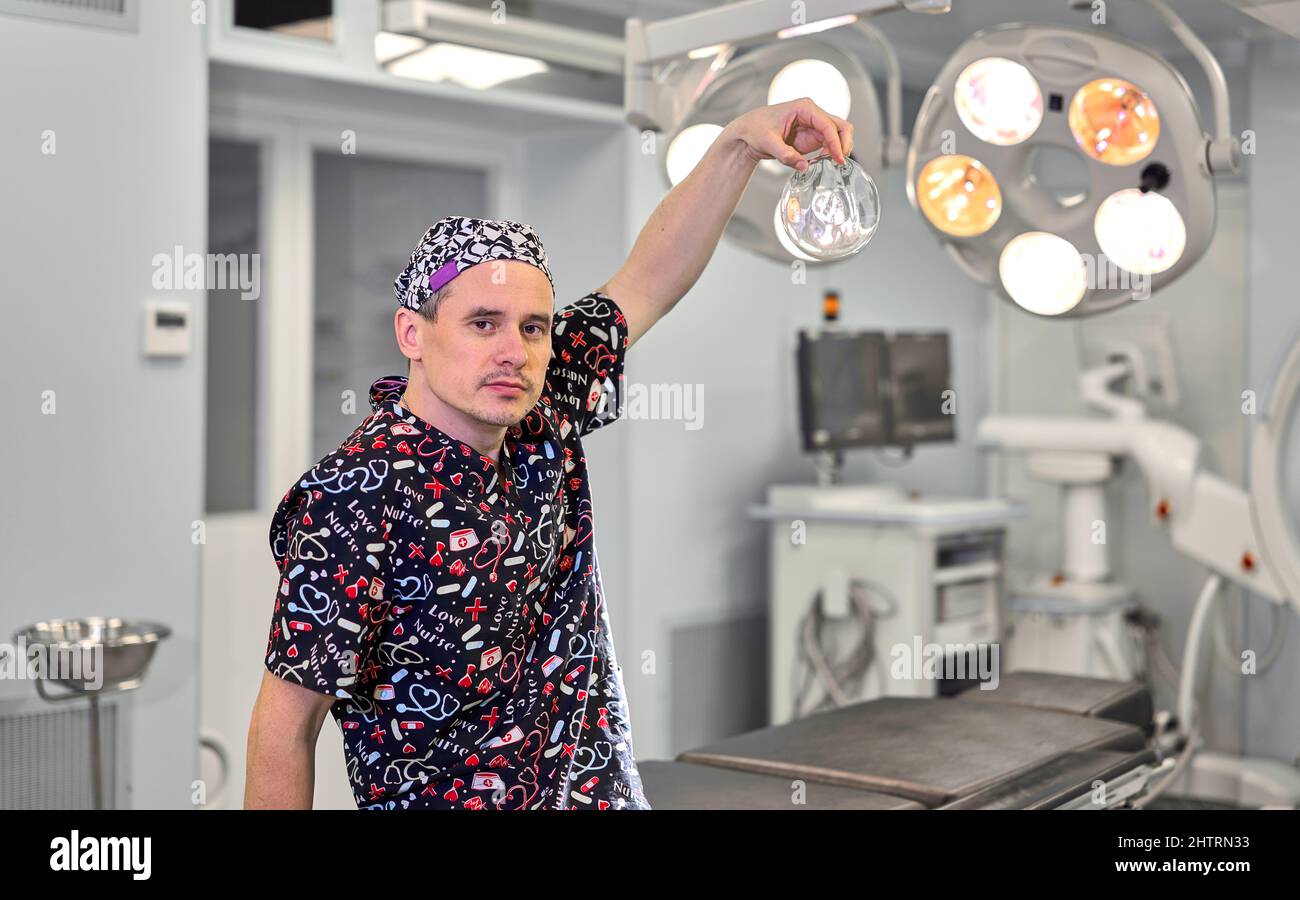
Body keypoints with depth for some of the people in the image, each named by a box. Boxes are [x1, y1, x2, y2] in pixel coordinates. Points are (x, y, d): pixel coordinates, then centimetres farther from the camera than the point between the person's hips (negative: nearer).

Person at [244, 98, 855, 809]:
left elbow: (646, 282, 3)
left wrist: (739, 144, -4)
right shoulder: (359, 502, -24)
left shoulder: (541, 420, -5)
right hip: (444, 799, -6)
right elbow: (284, 727, -19)